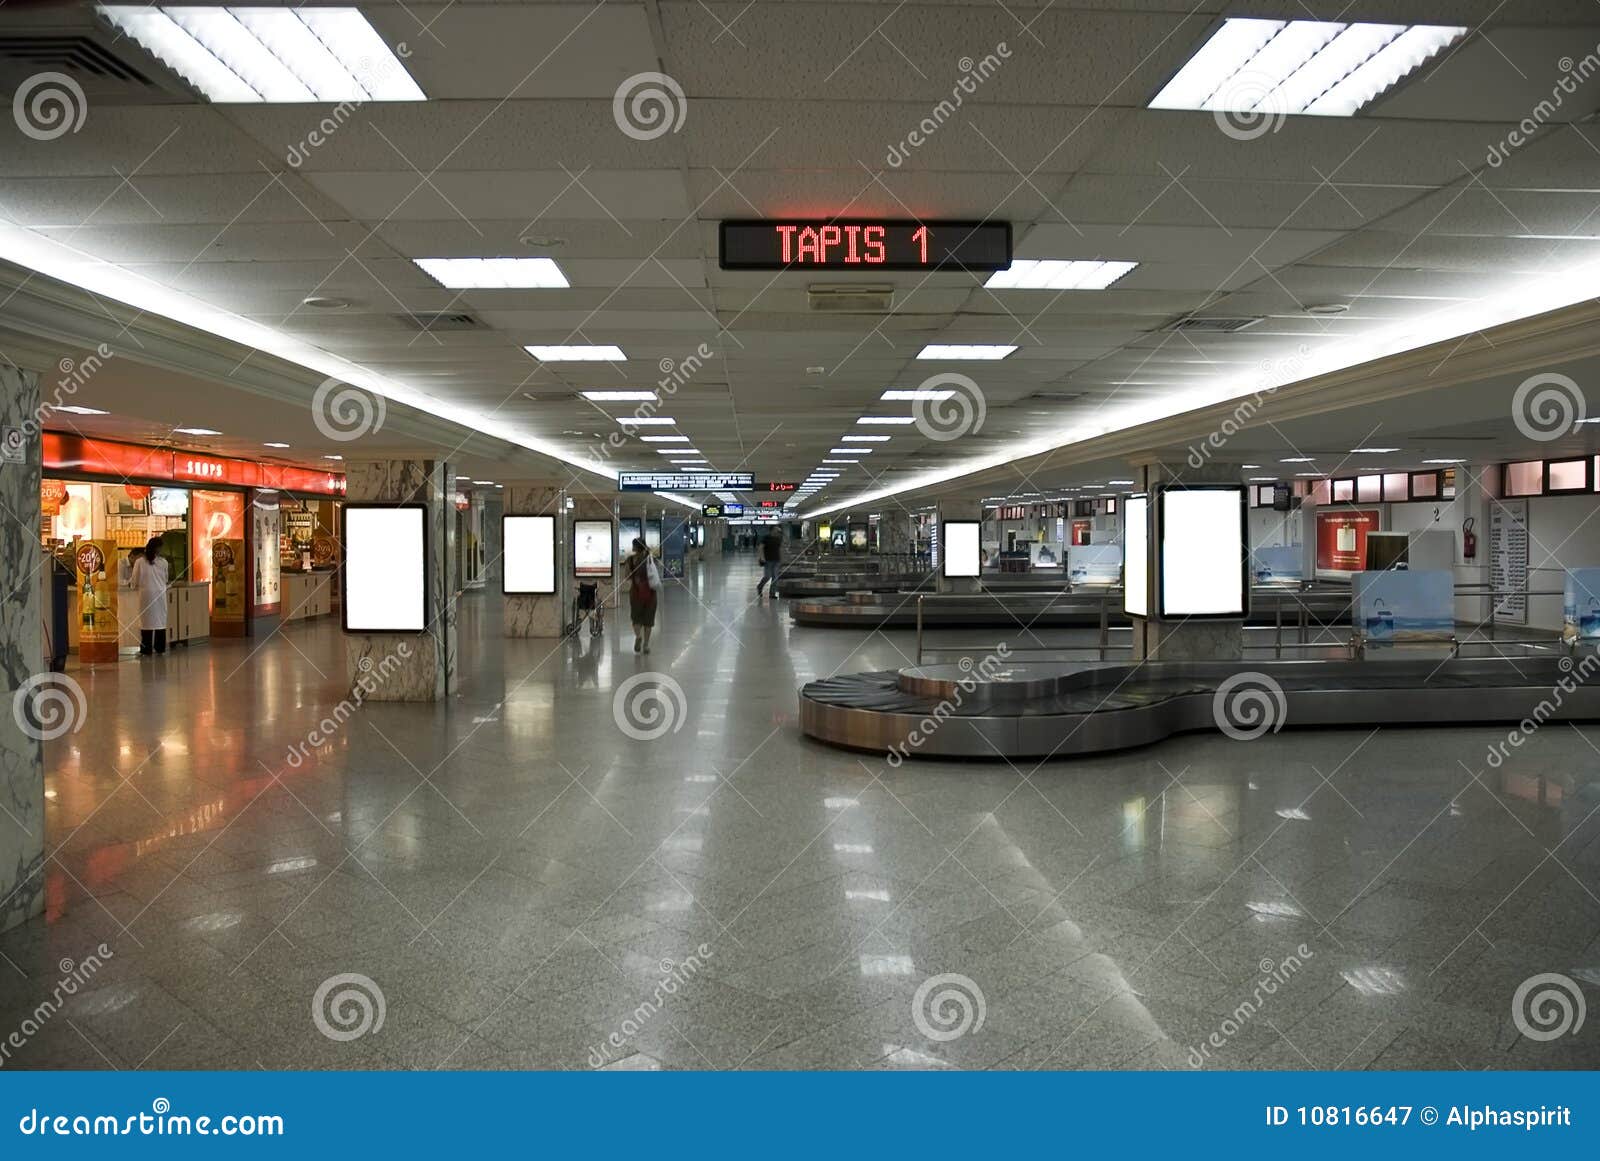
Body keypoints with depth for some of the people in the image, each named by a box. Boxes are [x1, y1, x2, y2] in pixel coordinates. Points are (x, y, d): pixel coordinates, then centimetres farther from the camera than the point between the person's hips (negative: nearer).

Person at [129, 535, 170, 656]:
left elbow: (134, 581, 0)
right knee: (161, 620, 9)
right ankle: (160, 648, 13)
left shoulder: (140, 561, -7)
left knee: (147, 621, 2)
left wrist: (134, 586, 22)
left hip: (146, 594, -2)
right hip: (160, 594, 2)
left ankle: (146, 649, 3)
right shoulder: (163, 562, -2)